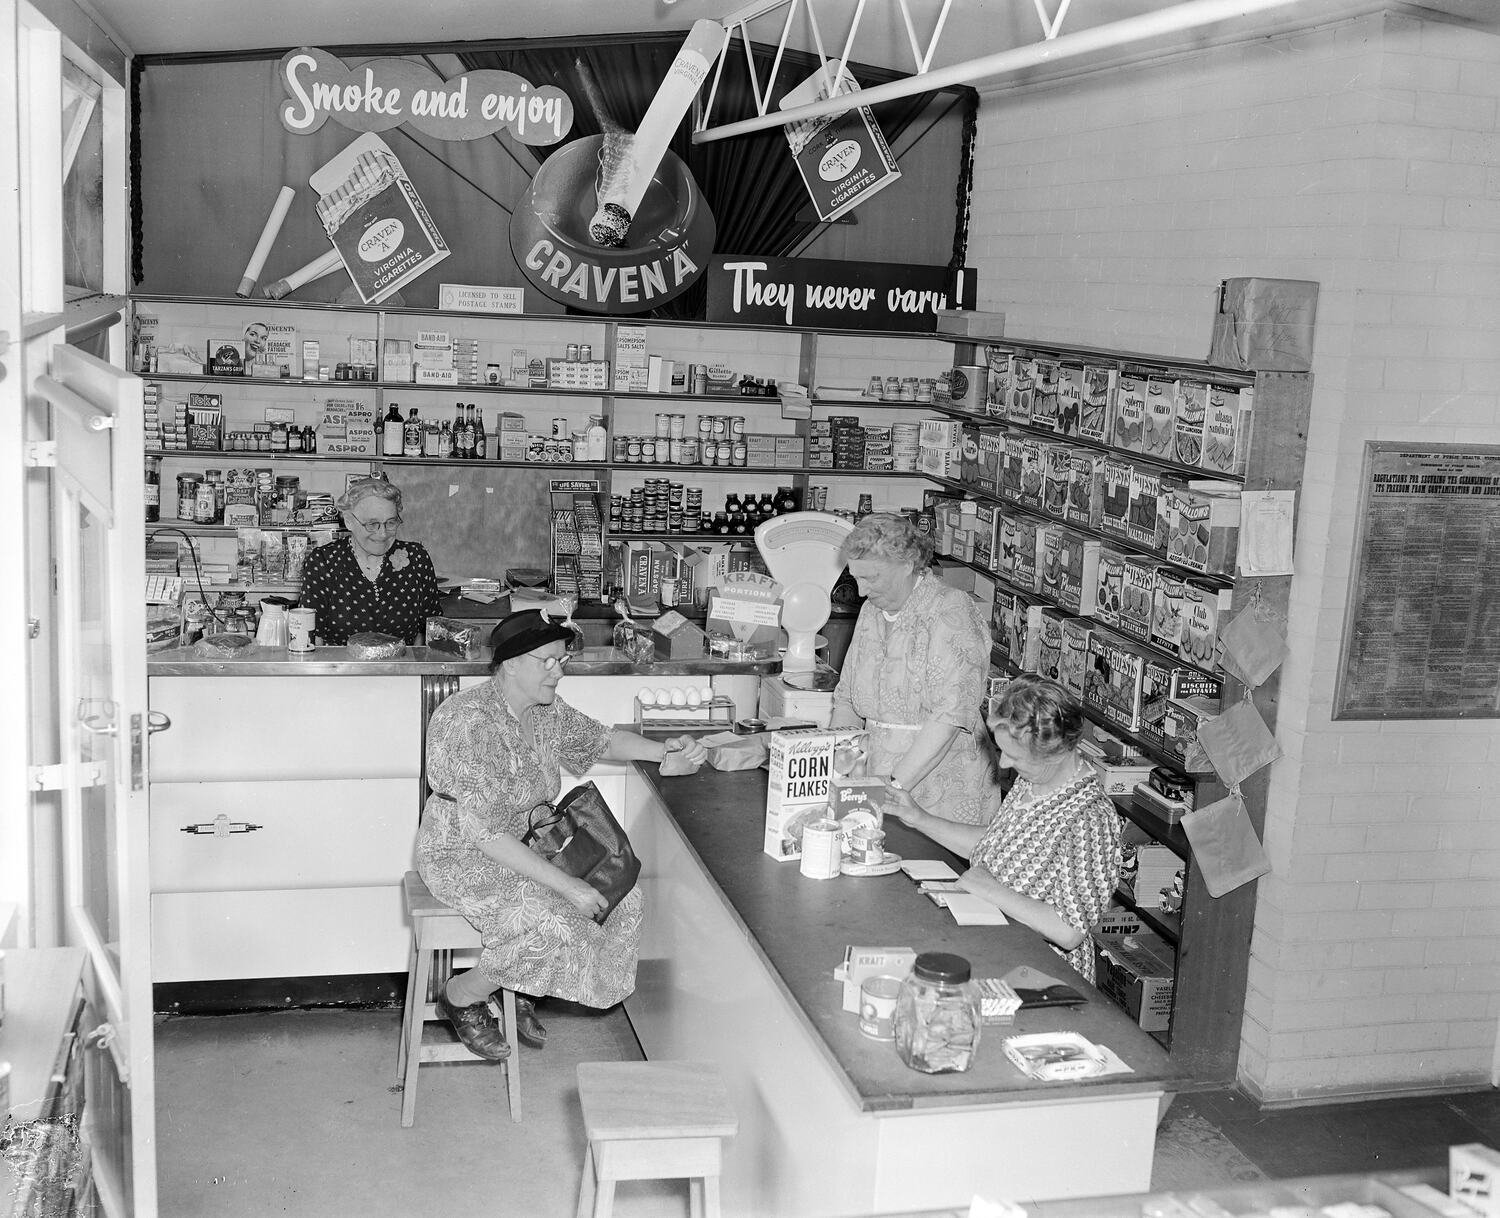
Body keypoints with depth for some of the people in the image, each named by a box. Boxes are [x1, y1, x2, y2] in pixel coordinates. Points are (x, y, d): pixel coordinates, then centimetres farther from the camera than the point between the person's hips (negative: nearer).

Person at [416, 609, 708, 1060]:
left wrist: (662, 752, 0)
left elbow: (599, 739, 18)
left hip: (528, 844, 9)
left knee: (623, 895, -3)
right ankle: (462, 997, -1)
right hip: (465, 858, -9)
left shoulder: (546, 710, -1)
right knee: (555, 924, -28)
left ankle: (520, 991, 14)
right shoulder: (470, 723, -28)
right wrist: (567, 885, -31)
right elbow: (487, 834, -31)